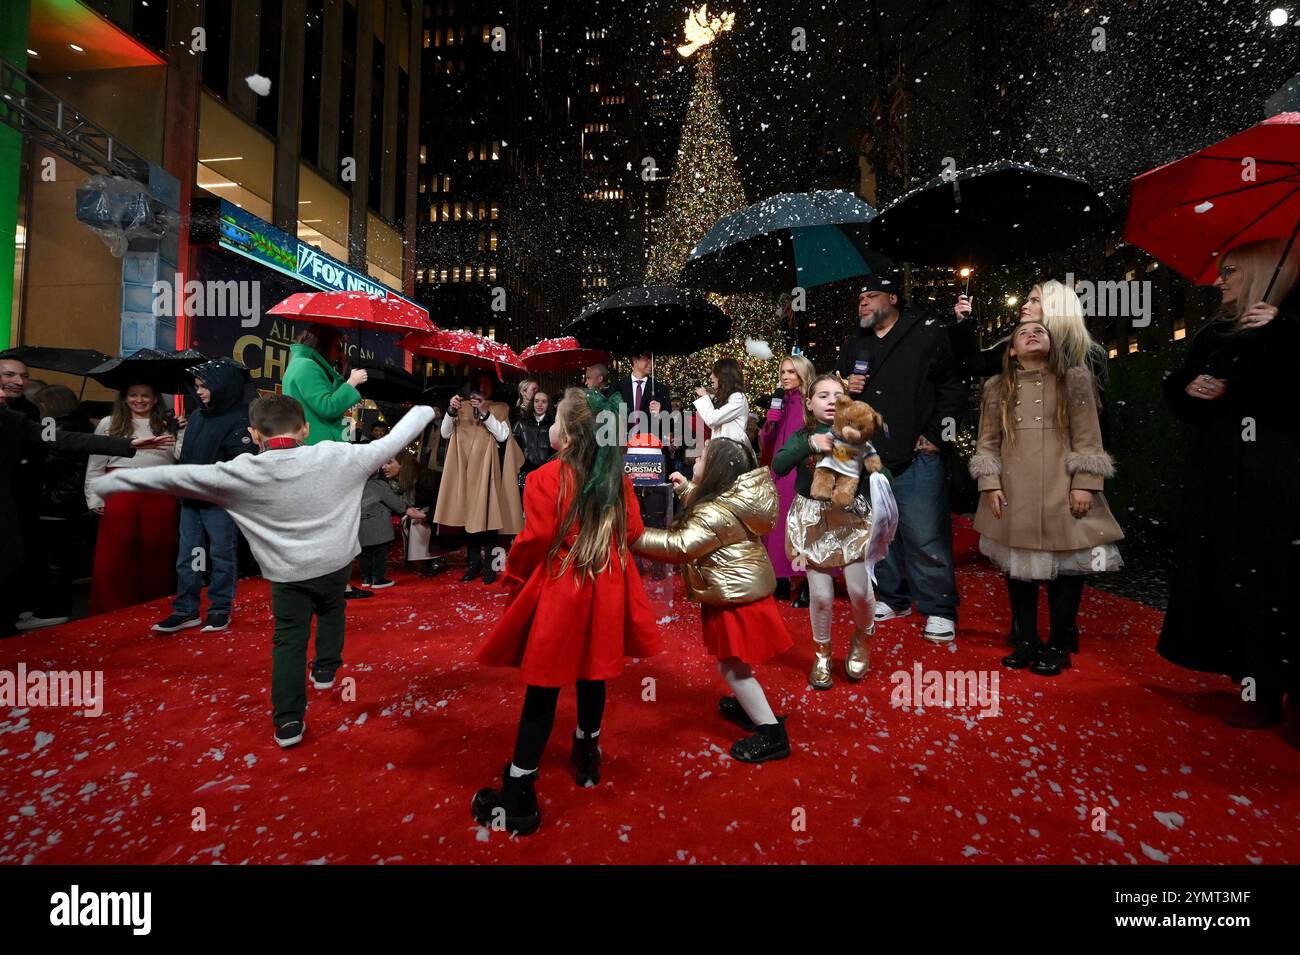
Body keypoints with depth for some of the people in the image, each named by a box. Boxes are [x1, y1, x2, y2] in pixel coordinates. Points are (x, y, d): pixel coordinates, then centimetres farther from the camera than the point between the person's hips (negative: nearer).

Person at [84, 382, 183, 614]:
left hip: (159, 496, 0)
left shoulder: (168, 425, 12)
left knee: (156, 554, 6)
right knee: (113, 557, 1)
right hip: (120, 493, 0)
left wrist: (183, 431, -11)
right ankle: (113, 613, 11)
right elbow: (95, 466, 11)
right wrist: (95, 499, 4)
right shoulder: (108, 424, 12)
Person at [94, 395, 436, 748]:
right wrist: (422, 411, 9)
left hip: (287, 573, 0)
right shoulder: (336, 456, -14)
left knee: (289, 640, 11)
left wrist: (115, 481, 14)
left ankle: (288, 721, 11)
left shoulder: (242, 472, -13)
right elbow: (392, 441, -6)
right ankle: (325, 669, 40)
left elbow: (178, 476, -1)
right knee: (332, 611, 30)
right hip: (336, 562, 1)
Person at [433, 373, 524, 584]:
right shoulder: (462, 406, 13)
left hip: (486, 469, -2)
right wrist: (452, 411, -10)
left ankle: (488, 565, -3)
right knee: (467, 514, 1)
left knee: (487, 515, -7)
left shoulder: (500, 408, 7)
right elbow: (445, 433, 5)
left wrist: (485, 413, -15)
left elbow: (503, 435, -7)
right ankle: (474, 563, 7)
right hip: (465, 468, 2)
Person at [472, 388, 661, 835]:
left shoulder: (547, 477, -16)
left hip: (558, 593, -5)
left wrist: (513, 580, 1)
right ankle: (587, 757, 42)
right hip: (604, 591, 5)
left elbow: (535, 541, -16)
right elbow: (633, 532, 6)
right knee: (592, 677, 21)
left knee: (542, 691, 2)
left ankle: (518, 798, 13)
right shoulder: (618, 478, 0)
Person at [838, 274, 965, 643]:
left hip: (917, 458, -5)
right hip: (868, 460, 5)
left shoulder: (928, 335, 0)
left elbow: (953, 387, 1)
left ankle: (939, 611, 8)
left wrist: (938, 435, -4)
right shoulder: (854, 345, 16)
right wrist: (846, 389, 3)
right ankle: (893, 598, 28)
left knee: (926, 538, -5)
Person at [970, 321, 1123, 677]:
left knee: (1065, 564, 0)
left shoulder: (1072, 380, 6)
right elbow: (987, 442, 8)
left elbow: (1088, 437, 1)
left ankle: (1058, 646, 14)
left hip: (1061, 491, -1)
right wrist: (990, 483, -3)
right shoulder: (997, 388, 11)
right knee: (1018, 564, 7)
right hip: (1014, 493, 2)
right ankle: (1027, 640, 20)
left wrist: (1084, 483, -8)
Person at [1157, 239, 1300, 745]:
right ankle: (1255, 686, 11)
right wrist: (1189, 387, -1)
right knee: (1234, 577, 3)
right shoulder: (1214, 333, 16)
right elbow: (1175, 387, 19)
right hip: (1222, 478, 5)